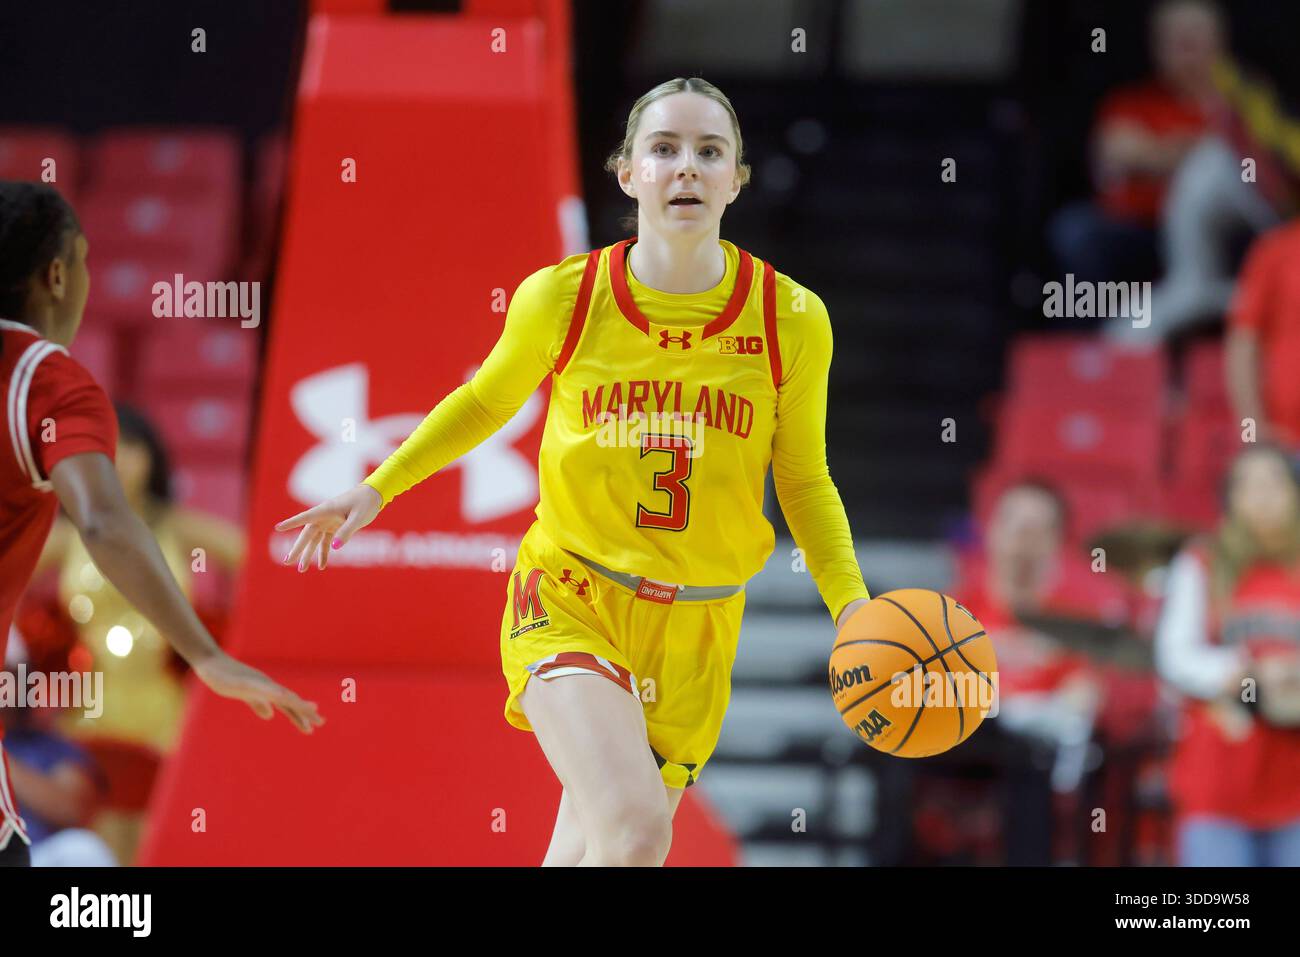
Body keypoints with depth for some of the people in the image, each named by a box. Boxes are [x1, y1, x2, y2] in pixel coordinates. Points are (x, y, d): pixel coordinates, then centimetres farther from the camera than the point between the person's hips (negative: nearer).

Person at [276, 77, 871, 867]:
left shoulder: (792, 320, -5)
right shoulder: (560, 299, -7)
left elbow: (803, 481, 8)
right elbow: (486, 401, 14)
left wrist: (851, 605, -6)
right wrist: (379, 488, 9)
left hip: (694, 633, 2)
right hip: (569, 600, -2)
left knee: (588, 851, 7)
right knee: (634, 828, -28)